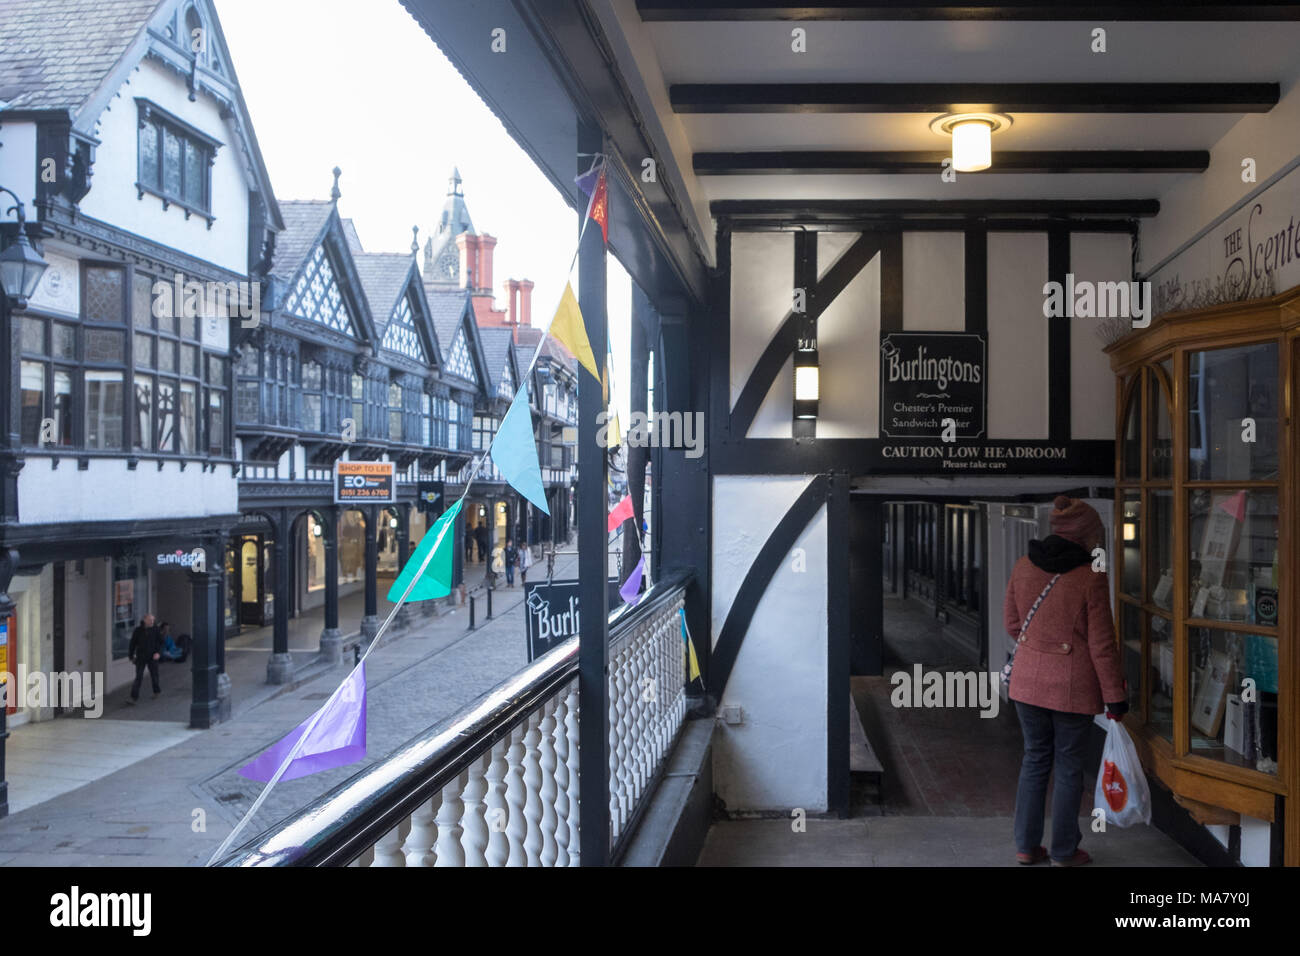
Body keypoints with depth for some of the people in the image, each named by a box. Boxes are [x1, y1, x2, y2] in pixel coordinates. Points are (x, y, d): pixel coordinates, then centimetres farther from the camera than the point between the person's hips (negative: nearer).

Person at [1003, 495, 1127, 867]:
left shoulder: (1022, 567, -2)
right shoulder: (1091, 577, -16)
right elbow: (1101, 644, -12)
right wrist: (1115, 696, -4)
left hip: (1027, 680, 4)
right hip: (1072, 684, -4)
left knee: (1034, 758, 17)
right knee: (1068, 767, 10)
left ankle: (1026, 845, 23)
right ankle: (1063, 852, 21)